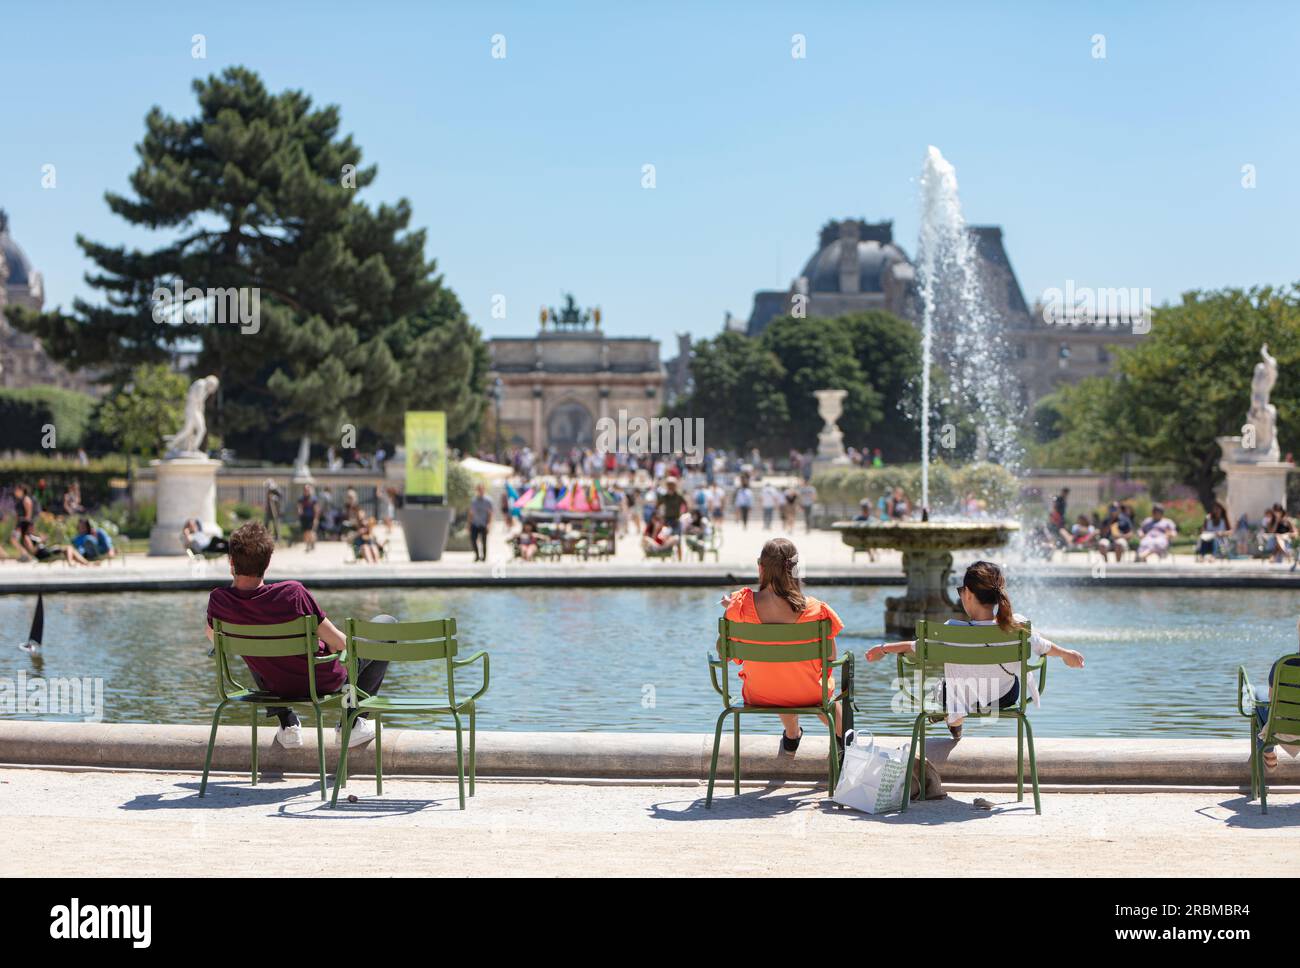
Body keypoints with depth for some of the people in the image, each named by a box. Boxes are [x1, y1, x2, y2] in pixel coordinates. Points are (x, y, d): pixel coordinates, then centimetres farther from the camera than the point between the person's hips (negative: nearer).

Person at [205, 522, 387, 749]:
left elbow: (213, 637, 5)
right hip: (324, 683, -4)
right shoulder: (293, 594, -33)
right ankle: (352, 722, 14)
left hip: (275, 687, 5)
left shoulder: (218, 601, -20)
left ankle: (287, 724, 31)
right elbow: (339, 643, -22)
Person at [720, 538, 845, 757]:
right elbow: (830, 657, -10)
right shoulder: (814, 610, -23)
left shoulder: (741, 606, -23)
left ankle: (792, 736, 58)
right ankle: (842, 737, 55)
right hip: (806, 695, -1)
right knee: (827, 683, 37)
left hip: (758, 695, 2)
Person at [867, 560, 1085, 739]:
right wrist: (1066, 653, 15)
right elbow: (1043, 646, -8)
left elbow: (919, 646, -18)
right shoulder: (1017, 626, -27)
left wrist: (884, 649, 1)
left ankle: (955, 724, 54)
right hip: (1006, 699, 2)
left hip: (960, 702, -2)